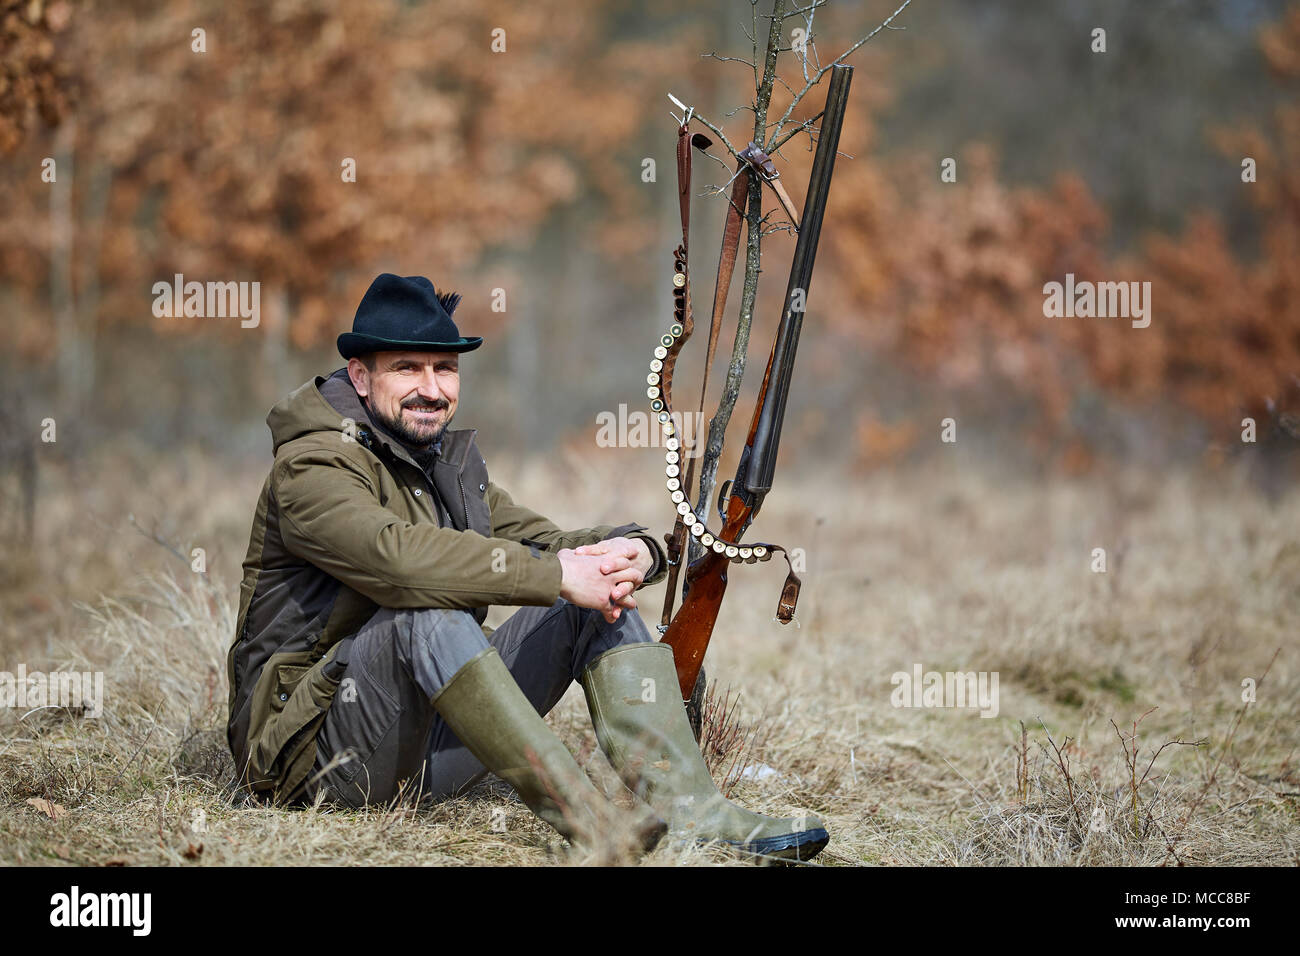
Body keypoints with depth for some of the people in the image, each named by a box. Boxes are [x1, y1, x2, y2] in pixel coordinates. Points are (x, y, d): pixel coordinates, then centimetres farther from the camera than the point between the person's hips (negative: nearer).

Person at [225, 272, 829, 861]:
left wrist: (630, 553, -14)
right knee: (428, 617, -35)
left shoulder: (453, 462, 16)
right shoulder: (310, 467, -12)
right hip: (313, 753, -7)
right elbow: (398, 556, -31)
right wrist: (557, 575, -30)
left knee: (598, 599, -3)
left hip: (432, 751, 8)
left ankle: (690, 809, -18)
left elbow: (546, 543, 10)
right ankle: (588, 822, -40)